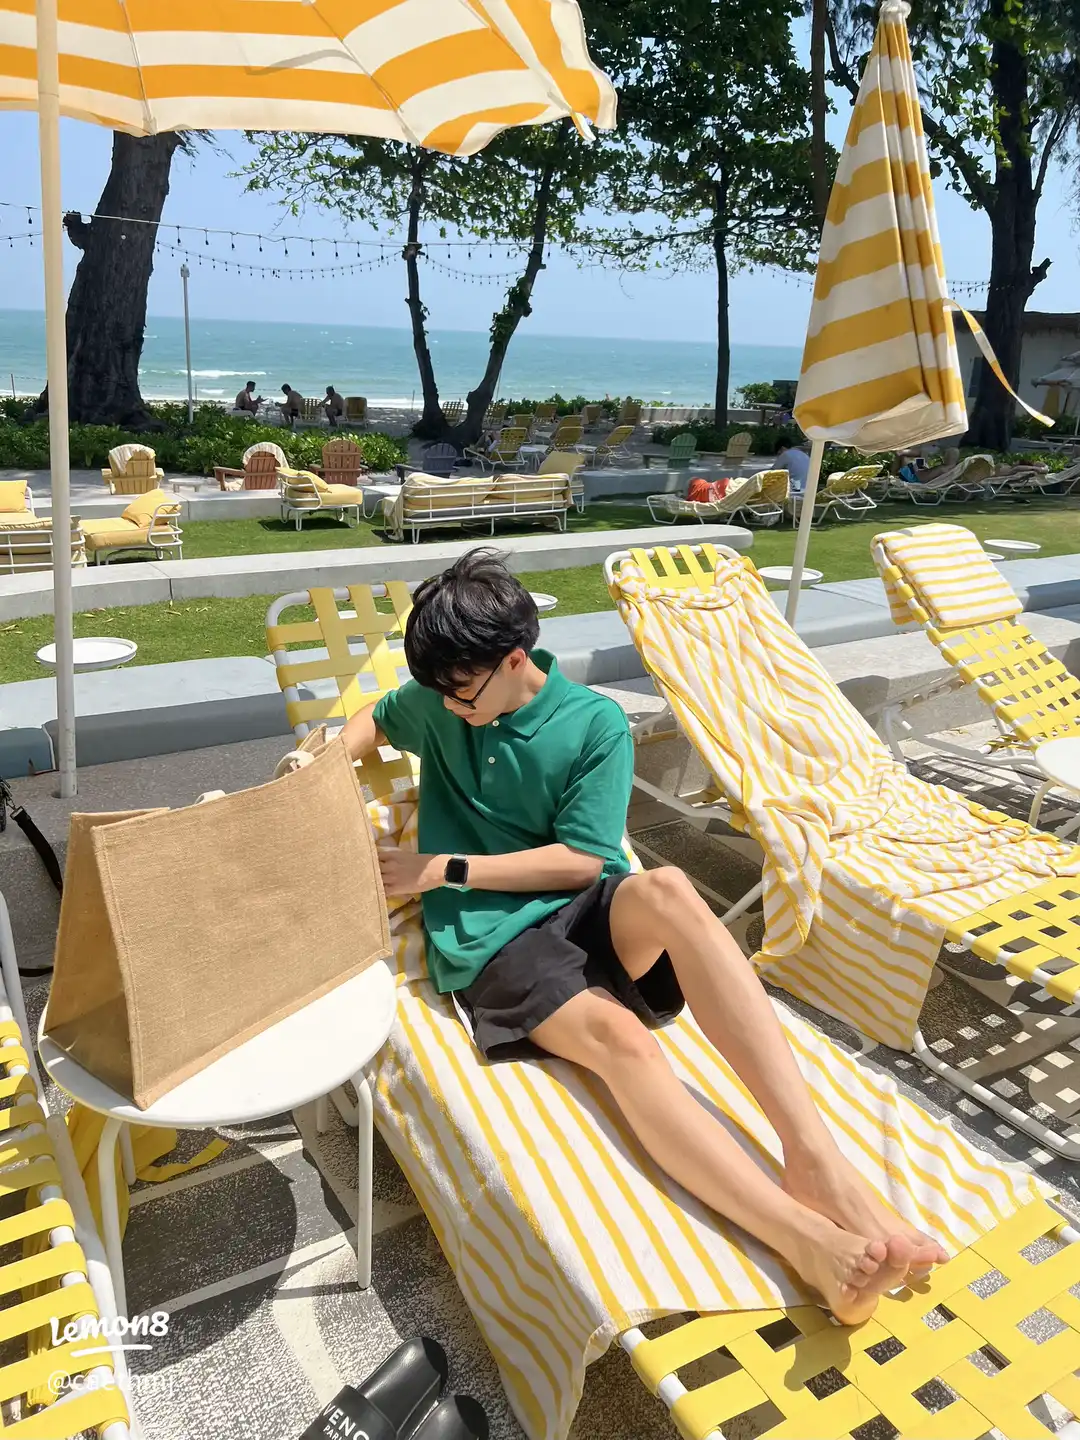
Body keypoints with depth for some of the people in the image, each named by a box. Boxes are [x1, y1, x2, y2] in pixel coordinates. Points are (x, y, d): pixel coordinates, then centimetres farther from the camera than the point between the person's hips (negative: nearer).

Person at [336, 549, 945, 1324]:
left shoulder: (596, 724, -2)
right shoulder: (437, 703, 7)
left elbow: (582, 860, -6)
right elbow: (376, 718, 30)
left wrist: (446, 869, -8)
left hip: (586, 909, 0)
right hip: (492, 941, 0)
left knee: (666, 889, -38)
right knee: (617, 1034, -34)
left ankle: (814, 1154, -41)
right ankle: (805, 1237, -43)